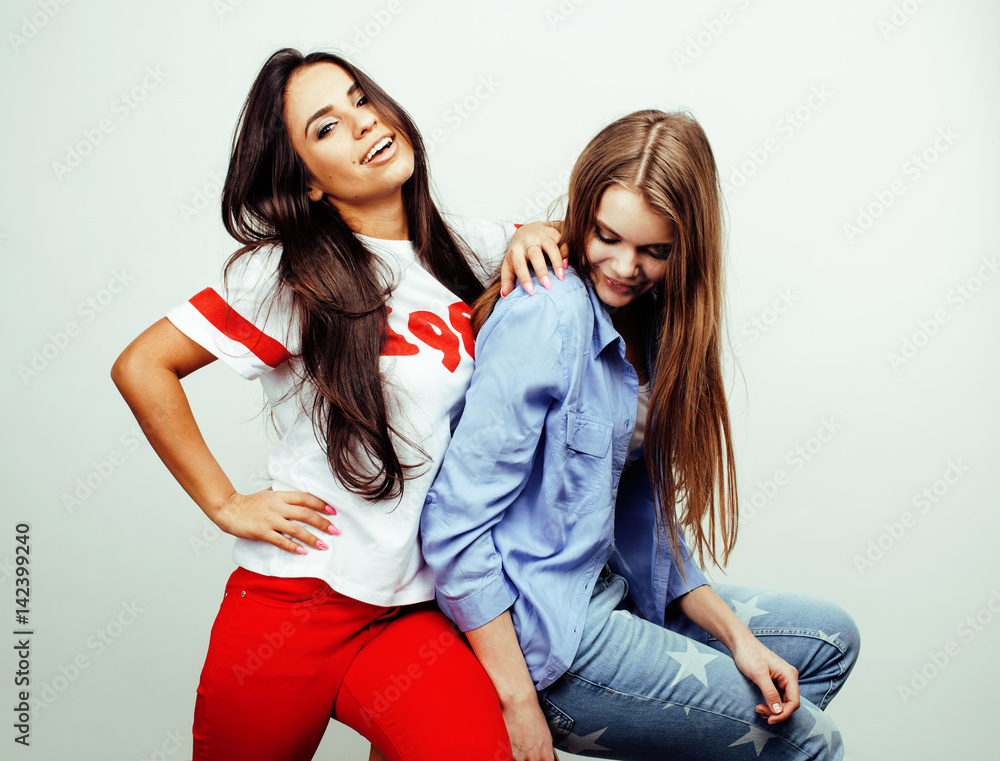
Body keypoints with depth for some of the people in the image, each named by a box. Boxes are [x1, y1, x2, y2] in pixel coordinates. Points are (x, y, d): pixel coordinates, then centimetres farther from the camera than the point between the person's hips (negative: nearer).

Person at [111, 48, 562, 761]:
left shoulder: (462, 248, 5)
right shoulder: (288, 273, -10)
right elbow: (141, 367, -7)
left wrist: (533, 236, 0)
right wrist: (225, 504, -6)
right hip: (299, 596, -2)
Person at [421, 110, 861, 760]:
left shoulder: (646, 327, 6)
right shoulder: (548, 317, -21)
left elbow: (641, 509, 10)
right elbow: (455, 525, -24)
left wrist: (734, 634, 2)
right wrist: (520, 707, -20)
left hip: (605, 594, 9)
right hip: (542, 633, -8)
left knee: (832, 638, 18)